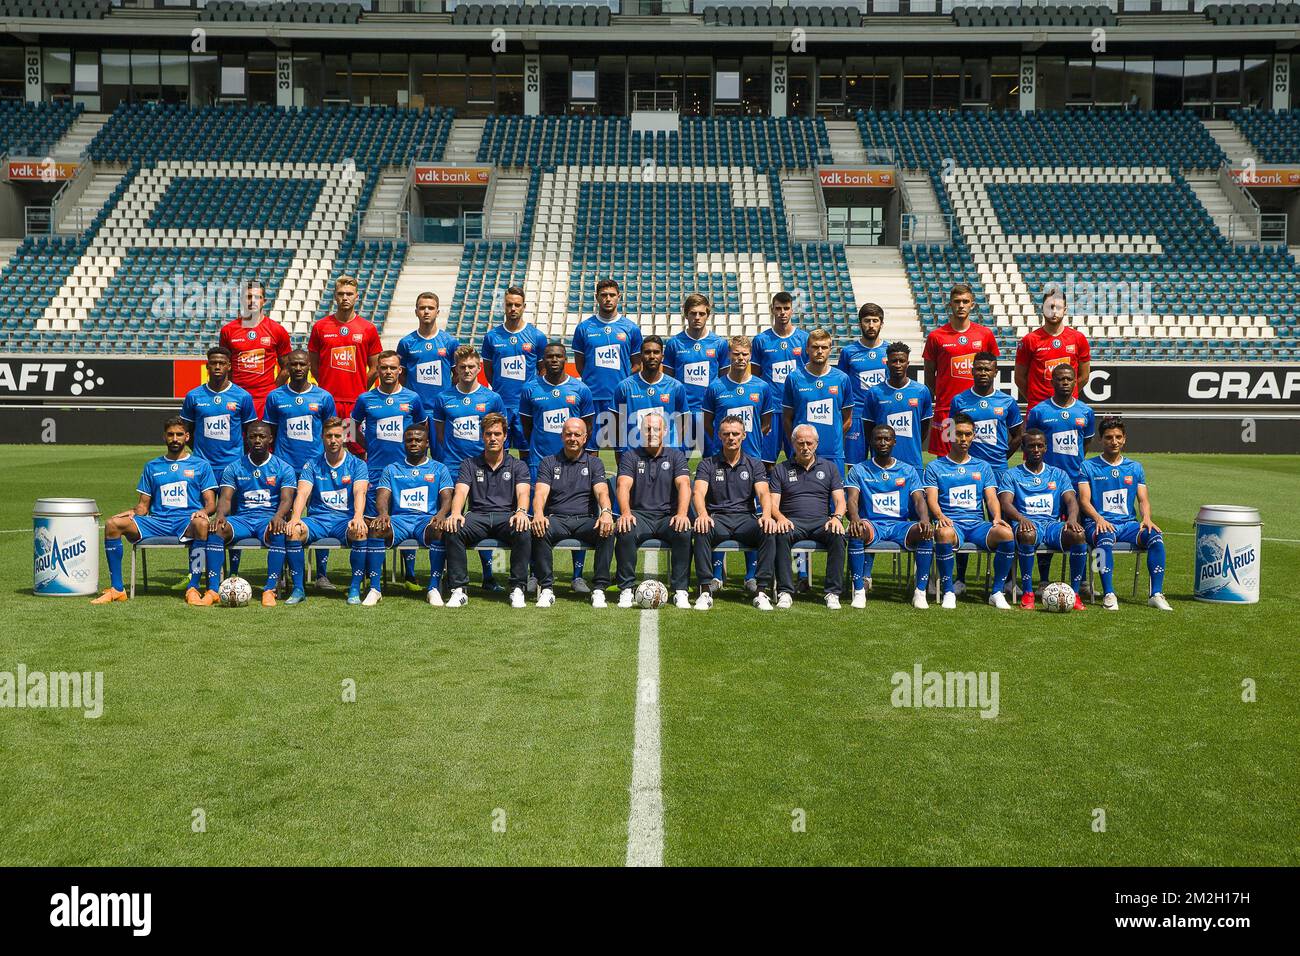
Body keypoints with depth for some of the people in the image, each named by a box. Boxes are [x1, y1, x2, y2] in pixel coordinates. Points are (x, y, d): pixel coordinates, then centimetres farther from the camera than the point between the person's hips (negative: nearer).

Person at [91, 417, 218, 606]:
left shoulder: (201, 465, 14)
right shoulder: (152, 467, 23)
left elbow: (210, 502, 6)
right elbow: (144, 505, 20)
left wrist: (204, 511, -18)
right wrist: (133, 512, -4)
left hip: (187, 521, -3)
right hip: (156, 521, 3)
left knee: (202, 524, -40)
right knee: (112, 524, -19)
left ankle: (193, 588, -34)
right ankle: (116, 588, -15)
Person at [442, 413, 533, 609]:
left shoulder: (517, 466, 14)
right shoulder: (470, 465, 16)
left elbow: (523, 492, -5)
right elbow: (461, 491, 0)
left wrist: (521, 511, -29)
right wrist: (455, 513, -24)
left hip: (507, 516, -1)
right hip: (477, 516, 1)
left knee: (524, 531, -35)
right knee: (451, 529, -31)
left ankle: (517, 589, -24)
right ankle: (458, 589, -26)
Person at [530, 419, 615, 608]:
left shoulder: (594, 463, 14)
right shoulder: (549, 463, 13)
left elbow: (602, 491, -4)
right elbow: (540, 492, -3)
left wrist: (606, 512, -28)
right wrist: (538, 513, -27)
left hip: (585, 520, 0)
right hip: (556, 519, 0)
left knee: (607, 530, -32)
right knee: (539, 530, -34)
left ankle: (599, 589, -26)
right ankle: (546, 588, -27)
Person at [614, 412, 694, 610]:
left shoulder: (676, 456, 12)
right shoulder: (630, 456, 11)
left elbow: (683, 485, -5)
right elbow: (623, 485, -6)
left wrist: (682, 514, -25)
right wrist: (625, 513, -27)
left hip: (668, 516, 0)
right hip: (639, 515, 0)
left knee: (684, 533, -31)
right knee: (625, 532, -33)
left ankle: (680, 591, -23)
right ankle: (627, 589, -21)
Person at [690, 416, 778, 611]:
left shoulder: (754, 465, 14)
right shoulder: (707, 464, 11)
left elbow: (763, 493, -2)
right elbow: (698, 492, -6)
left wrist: (766, 515, -26)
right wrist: (702, 514, -30)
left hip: (746, 518, 1)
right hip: (717, 518, -1)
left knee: (769, 531, -31)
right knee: (702, 530, -35)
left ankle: (763, 591, -27)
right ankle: (705, 590, -31)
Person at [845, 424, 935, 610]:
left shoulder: (908, 471, 15)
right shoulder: (859, 470, 11)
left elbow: (919, 499, 3)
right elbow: (852, 499, -3)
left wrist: (925, 519, -21)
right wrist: (854, 518, -27)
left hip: (900, 524, 2)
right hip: (872, 523, -1)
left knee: (926, 532, -30)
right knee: (857, 530, -37)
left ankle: (920, 591, -22)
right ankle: (859, 590, -27)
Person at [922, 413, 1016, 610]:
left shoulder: (983, 467, 21)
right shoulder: (935, 467, 13)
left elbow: (991, 497, 9)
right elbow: (932, 499, 1)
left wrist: (997, 517, -13)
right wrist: (940, 516, -22)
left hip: (977, 523, 3)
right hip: (951, 523, -2)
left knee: (1006, 532, -30)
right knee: (944, 533, -40)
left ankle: (997, 592, -16)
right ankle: (948, 592, -23)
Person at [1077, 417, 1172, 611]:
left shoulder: (1135, 468, 18)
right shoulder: (1089, 467, 7)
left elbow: (1143, 499, 11)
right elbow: (1084, 500, -3)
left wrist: (1146, 519, -11)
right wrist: (1098, 519, -22)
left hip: (1129, 522, 3)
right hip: (1099, 523, -3)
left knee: (1155, 536, -26)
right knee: (1105, 539, -38)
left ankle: (1156, 594, -25)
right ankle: (1109, 595, -37)